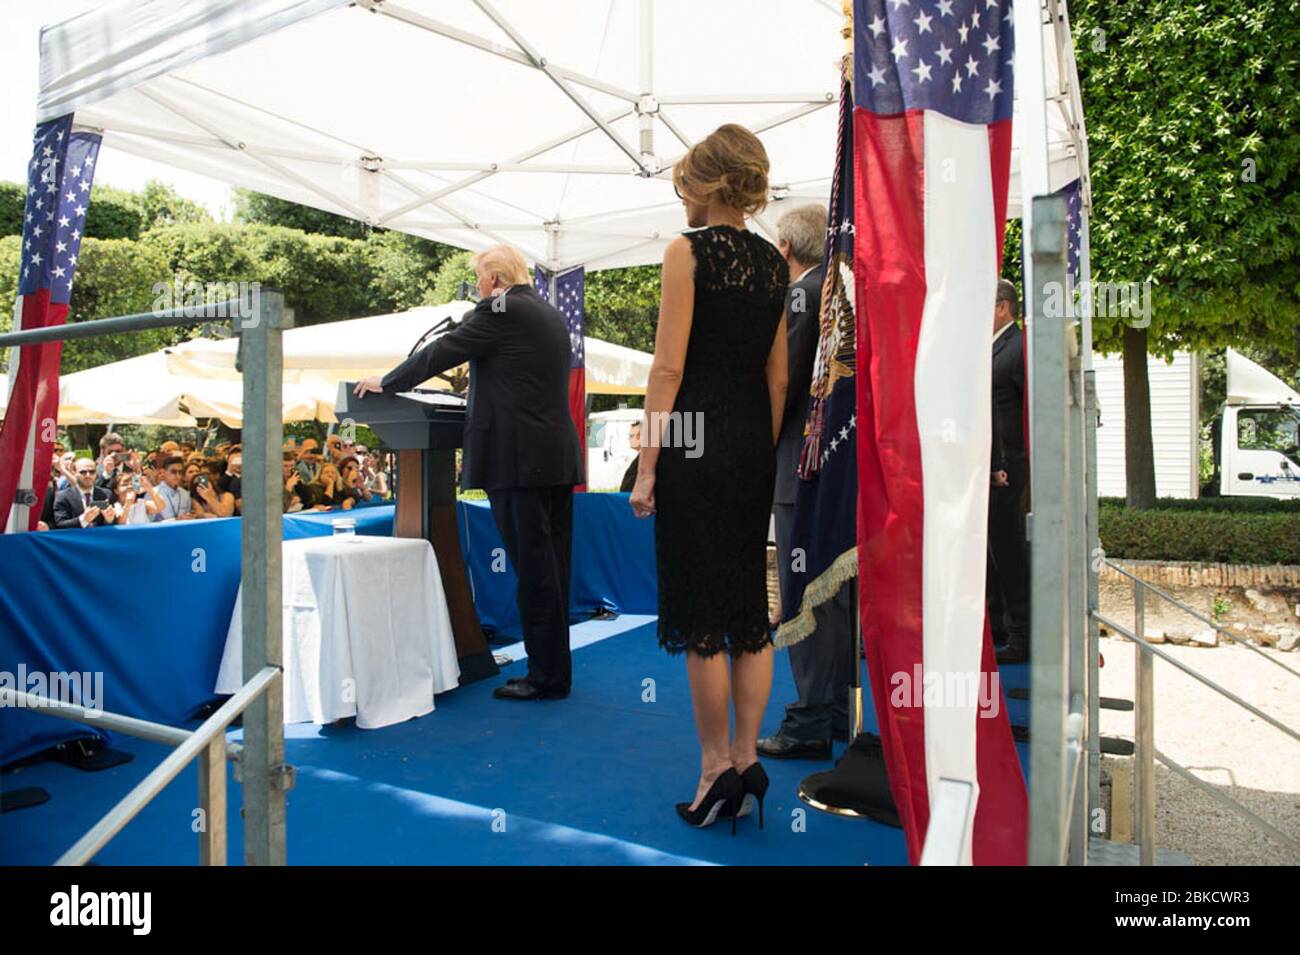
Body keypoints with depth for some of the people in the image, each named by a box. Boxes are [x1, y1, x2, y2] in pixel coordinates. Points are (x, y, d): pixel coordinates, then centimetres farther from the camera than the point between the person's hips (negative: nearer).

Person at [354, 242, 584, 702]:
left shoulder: (500, 310, -7)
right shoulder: (551, 315, 19)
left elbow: (443, 351, -3)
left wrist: (385, 382, 10)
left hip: (519, 459, -9)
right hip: (558, 458, 9)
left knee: (533, 570, -4)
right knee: (552, 565, 12)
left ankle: (546, 676, 3)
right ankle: (554, 670, 20)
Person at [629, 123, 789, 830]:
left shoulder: (687, 251, -7)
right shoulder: (772, 261, 13)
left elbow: (668, 366, -12)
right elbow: (778, 376, 13)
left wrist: (646, 467, -10)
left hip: (697, 440, -7)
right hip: (755, 443, 7)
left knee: (700, 612, 2)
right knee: (750, 608, 11)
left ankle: (717, 766, 11)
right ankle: (747, 761, 18)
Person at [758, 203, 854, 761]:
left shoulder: (803, 294, -11)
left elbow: (784, 380, -18)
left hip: (803, 466, -9)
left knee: (802, 597, -5)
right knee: (835, 594, 15)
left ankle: (810, 724, 1)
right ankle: (838, 711, 25)